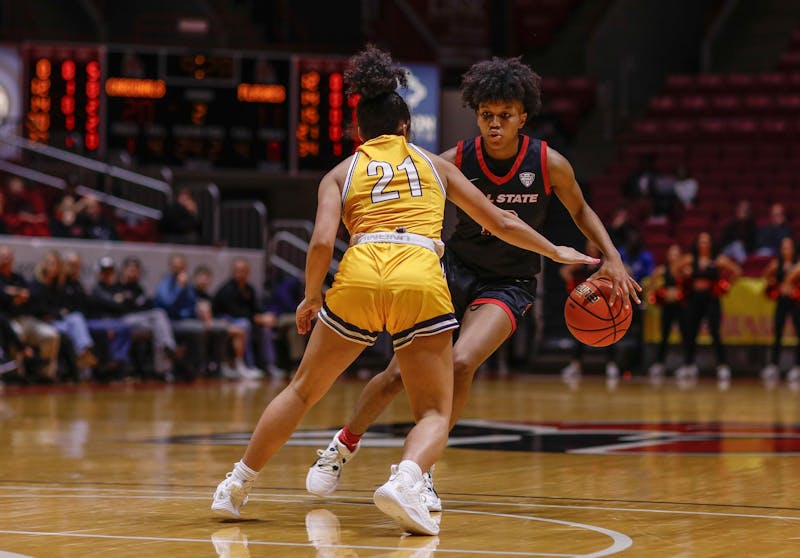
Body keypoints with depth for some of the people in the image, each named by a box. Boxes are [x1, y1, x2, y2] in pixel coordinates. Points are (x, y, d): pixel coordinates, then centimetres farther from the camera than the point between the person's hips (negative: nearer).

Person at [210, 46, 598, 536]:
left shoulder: (342, 173, 20)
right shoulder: (434, 163, 25)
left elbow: (322, 241, 3)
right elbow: (501, 223, 29)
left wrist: (311, 298, 19)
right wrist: (556, 252, 43)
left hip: (358, 276, 1)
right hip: (422, 279, -1)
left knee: (303, 390, 20)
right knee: (436, 413, 8)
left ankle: (238, 485, 25)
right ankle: (405, 479, -23)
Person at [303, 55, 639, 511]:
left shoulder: (549, 164, -12)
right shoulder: (456, 161, -13)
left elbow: (580, 210, 7)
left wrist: (612, 258, -6)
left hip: (509, 285, -1)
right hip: (455, 269, 1)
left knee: (461, 363, -27)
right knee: (400, 375, -5)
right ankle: (346, 442, 25)